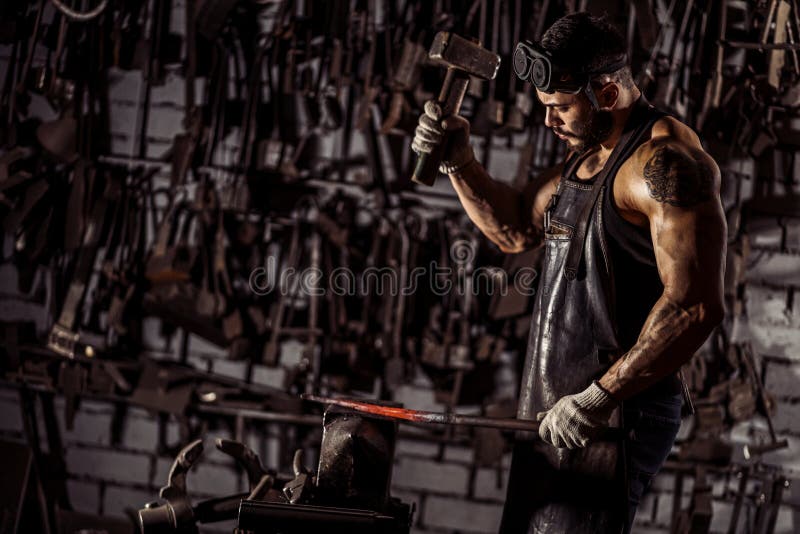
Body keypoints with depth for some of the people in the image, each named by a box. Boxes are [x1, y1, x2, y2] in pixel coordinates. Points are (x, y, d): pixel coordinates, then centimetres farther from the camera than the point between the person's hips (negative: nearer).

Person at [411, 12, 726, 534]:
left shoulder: (666, 161, -17)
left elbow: (696, 306, -24)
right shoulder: (585, 156, 15)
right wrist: (459, 161, 13)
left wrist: (600, 398, -23)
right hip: (554, 413, 10)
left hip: (610, 421, -10)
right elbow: (517, 229, 28)